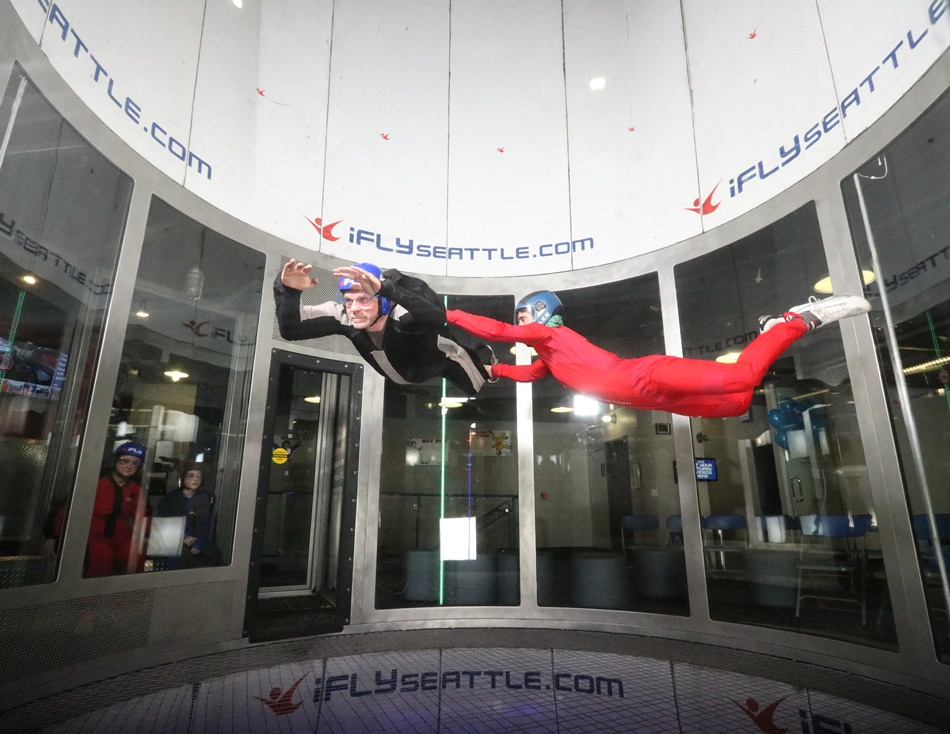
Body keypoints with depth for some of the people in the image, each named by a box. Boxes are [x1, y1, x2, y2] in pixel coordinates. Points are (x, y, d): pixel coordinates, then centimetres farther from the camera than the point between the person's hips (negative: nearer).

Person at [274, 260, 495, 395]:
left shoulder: (403, 315, -51)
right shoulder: (343, 316, -36)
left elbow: (438, 318, -75)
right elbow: (290, 329, -36)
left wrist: (385, 287, -87)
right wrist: (289, 291, -55)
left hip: (442, 358, -3)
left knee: (481, 392, 24)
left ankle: (482, 356, 55)